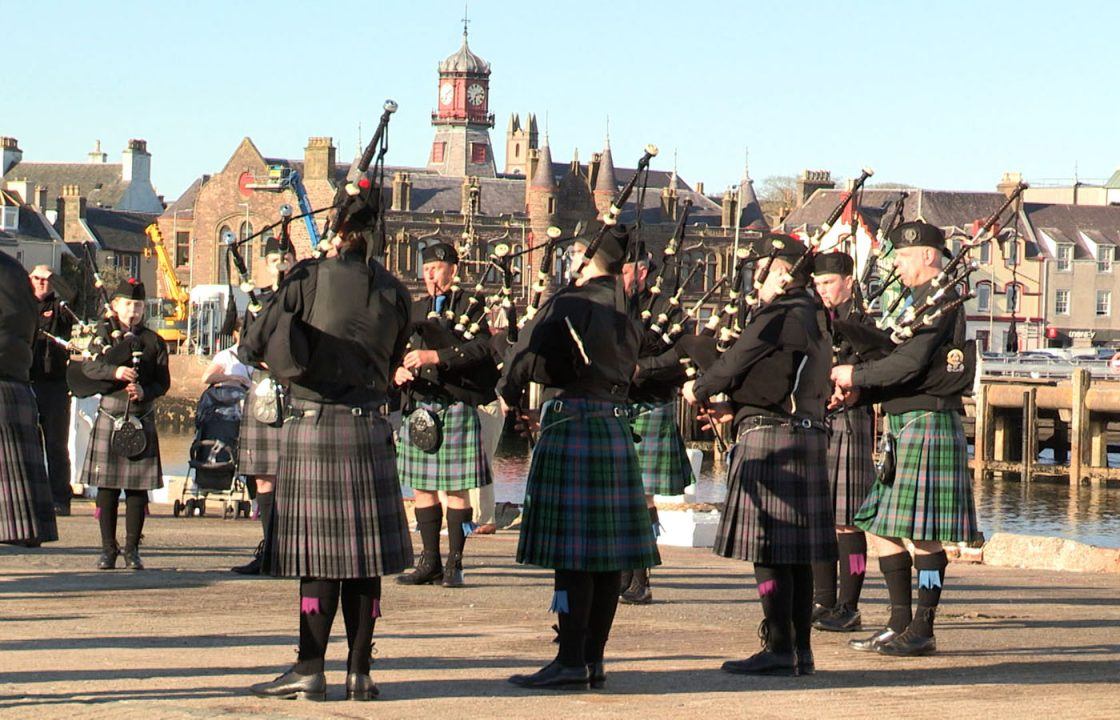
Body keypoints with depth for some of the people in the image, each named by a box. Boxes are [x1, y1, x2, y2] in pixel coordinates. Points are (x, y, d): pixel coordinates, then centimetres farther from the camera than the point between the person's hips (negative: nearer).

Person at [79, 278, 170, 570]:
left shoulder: (154, 342, 8)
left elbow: (163, 382, 5)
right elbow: (88, 367, -10)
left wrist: (145, 391, -16)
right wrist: (115, 372, -28)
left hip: (142, 420, 0)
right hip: (109, 417, 0)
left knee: (138, 488, 0)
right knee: (107, 486, 1)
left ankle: (132, 549, 7)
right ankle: (108, 549, 8)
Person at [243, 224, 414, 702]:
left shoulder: (309, 278, -5)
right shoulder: (393, 292, 4)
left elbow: (255, 345, -7)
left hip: (311, 428, -3)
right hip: (368, 429, 3)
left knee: (318, 554, -1)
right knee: (363, 557, 6)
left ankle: (310, 670, 0)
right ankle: (359, 671, 8)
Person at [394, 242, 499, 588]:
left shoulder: (470, 309, 1)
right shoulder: (416, 312, 19)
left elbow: (482, 349, -15)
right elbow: (400, 351, 20)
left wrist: (435, 356, -23)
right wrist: (399, 371, -4)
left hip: (456, 407, -5)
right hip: (419, 408, 5)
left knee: (456, 488, -3)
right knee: (422, 487, 6)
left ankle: (454, 563, 2)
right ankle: (430, 562, 12)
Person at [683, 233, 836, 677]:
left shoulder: (778, 316, -13)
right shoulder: (813, 318, 17)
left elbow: (736, 361, -9)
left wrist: (699, 391, 9)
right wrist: (735, 408, 23)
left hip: (770, 437, -10)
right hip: (808, 435, 10)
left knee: (769, 551, -7)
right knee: (795, 551, 10)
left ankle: (779, 651, -7)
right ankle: (801, 650, 12)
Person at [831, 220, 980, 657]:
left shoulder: (939, 299, -11)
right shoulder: (919, 300, 20)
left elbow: (910, 363, -21)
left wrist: (856, 375, -11)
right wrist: (857, 391, 3)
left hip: (928, 424, -10)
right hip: (904, 426, 10)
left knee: (923, 534, -6)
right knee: (883, 527, 10)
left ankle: (922, 631, -2)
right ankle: (900, 624, 15)